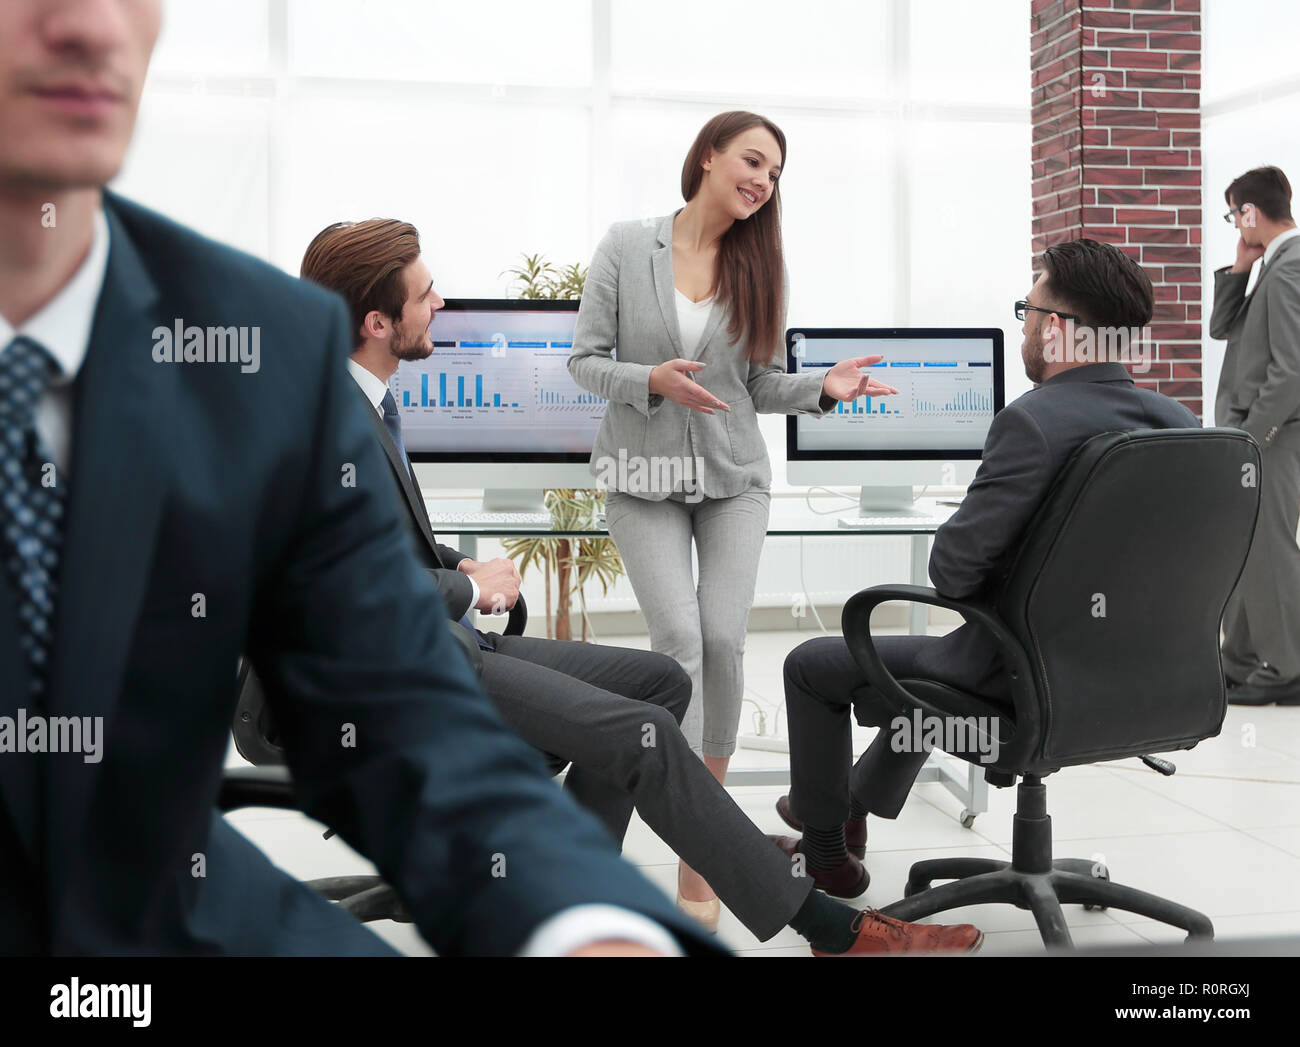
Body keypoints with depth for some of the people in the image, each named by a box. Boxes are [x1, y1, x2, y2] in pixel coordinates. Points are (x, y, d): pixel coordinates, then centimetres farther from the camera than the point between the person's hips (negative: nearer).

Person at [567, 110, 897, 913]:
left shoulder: (758, 266, 5)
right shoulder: (626, 247, -3)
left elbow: (763, 385, 7)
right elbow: (585, 359, -2)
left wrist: (826, 387, -11)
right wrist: (654, 381, -20)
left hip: (733, 476, 3)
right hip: (645, 475, -2)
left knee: (724, 638, -9)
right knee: (679, 635, -13)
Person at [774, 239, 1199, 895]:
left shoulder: (1034, 421, -25)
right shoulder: (1180, 422, -2)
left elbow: (953, 569, -23)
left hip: (1019, 676, -8)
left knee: (811, 666, 15)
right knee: (937, 655, 37)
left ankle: (826, 854, 32)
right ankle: (847, 808, 52)